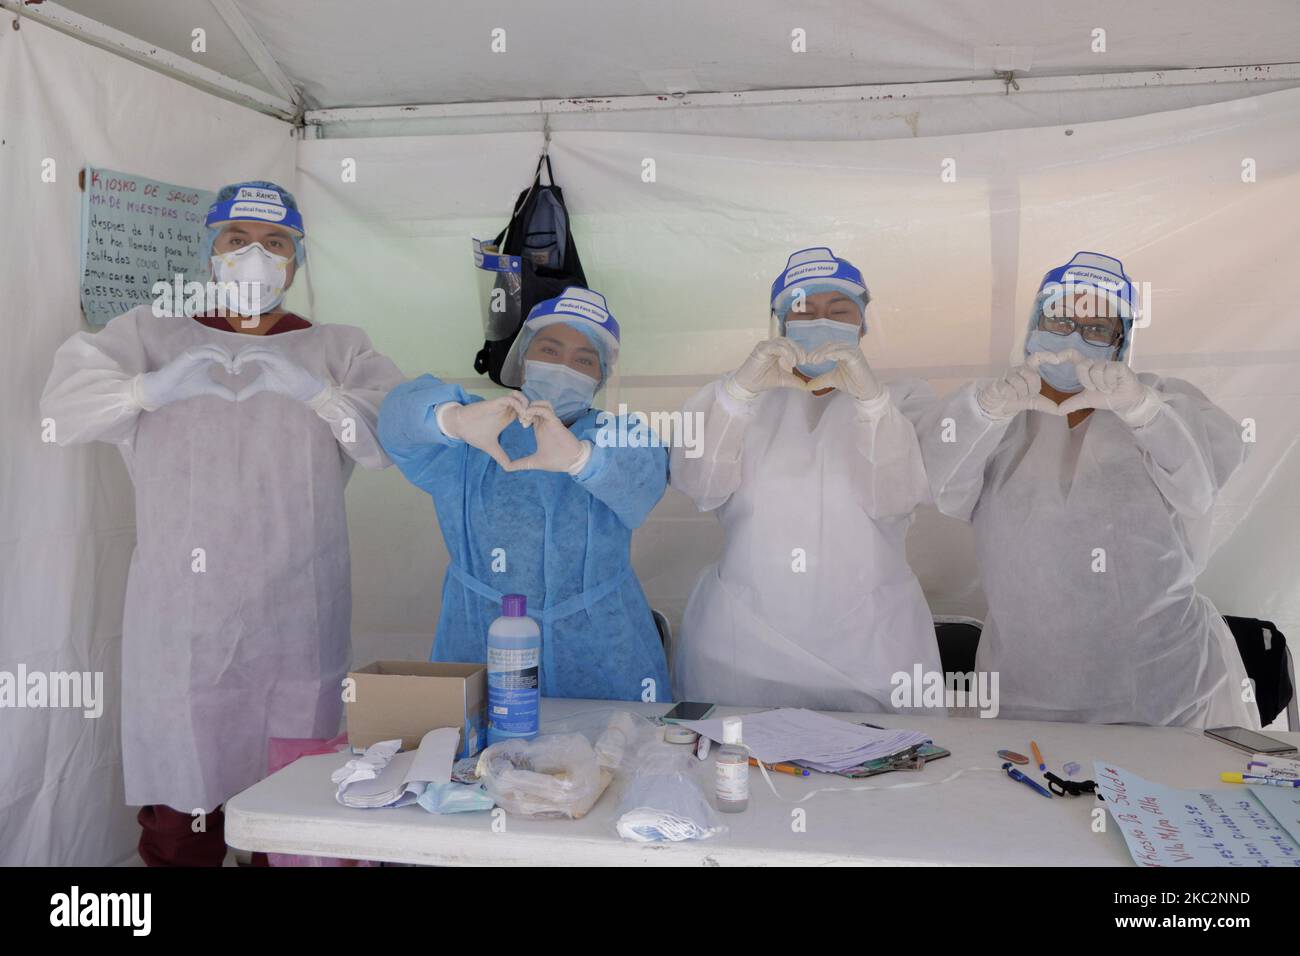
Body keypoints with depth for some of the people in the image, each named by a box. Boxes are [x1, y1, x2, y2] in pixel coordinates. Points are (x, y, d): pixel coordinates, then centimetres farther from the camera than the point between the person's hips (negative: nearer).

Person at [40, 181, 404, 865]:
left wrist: (310, 389, -18)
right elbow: (64, 400, 0)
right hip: (181, 625, 0)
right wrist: (156, 386, -16)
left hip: (298, 629, 0)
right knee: (179, 818, 3)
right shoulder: (153, 334, 14)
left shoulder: (338, 351, 12)